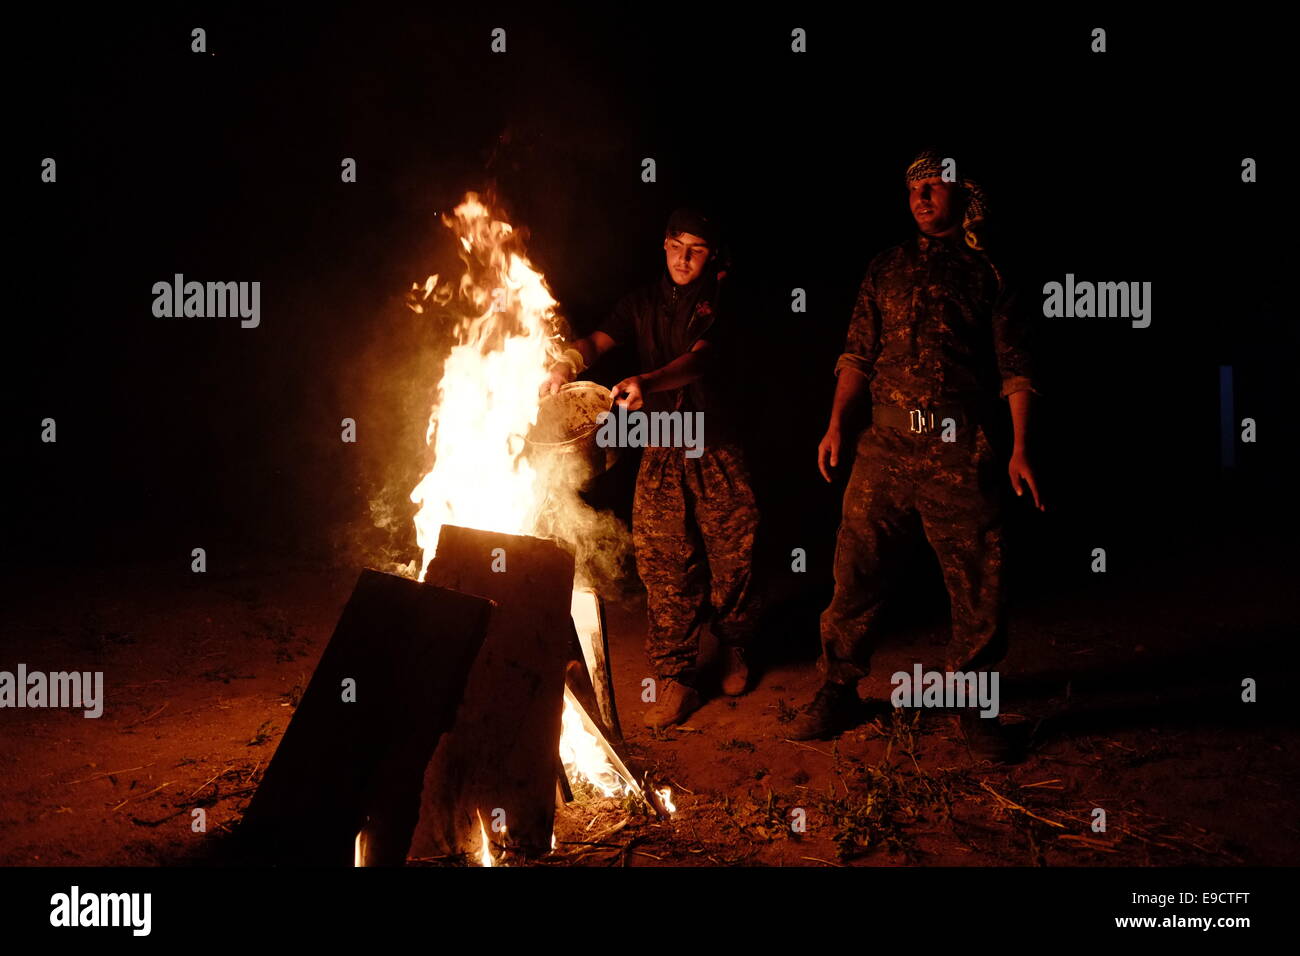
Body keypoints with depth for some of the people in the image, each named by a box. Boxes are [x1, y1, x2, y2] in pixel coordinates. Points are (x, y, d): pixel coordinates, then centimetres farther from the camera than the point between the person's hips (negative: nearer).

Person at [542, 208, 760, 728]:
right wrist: (567, 363, -29)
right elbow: (600, 339, -5)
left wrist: (647, 383, -36)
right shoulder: (642, 302, 10)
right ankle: (676, 676, 4)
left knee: (731, 553, 4)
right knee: (663, 560, -3)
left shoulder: (720, 302, 1)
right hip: (661, 452, 2)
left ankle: (733, 646, 30)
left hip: (717, 447, -2)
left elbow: (698, 358, -17)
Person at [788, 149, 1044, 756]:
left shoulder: (987, 273, 7)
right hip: (885, 445, 2)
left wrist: (1021, 448, -5)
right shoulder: (886, 269, 15)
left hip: (959, 453, -2)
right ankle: (839, 689, 15)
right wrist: (837, 422, 0)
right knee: (857, 569, 1)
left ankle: (972, 701, 16)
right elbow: (859, 354, 13)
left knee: (978, 580, 1)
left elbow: (1014, 366, 4)